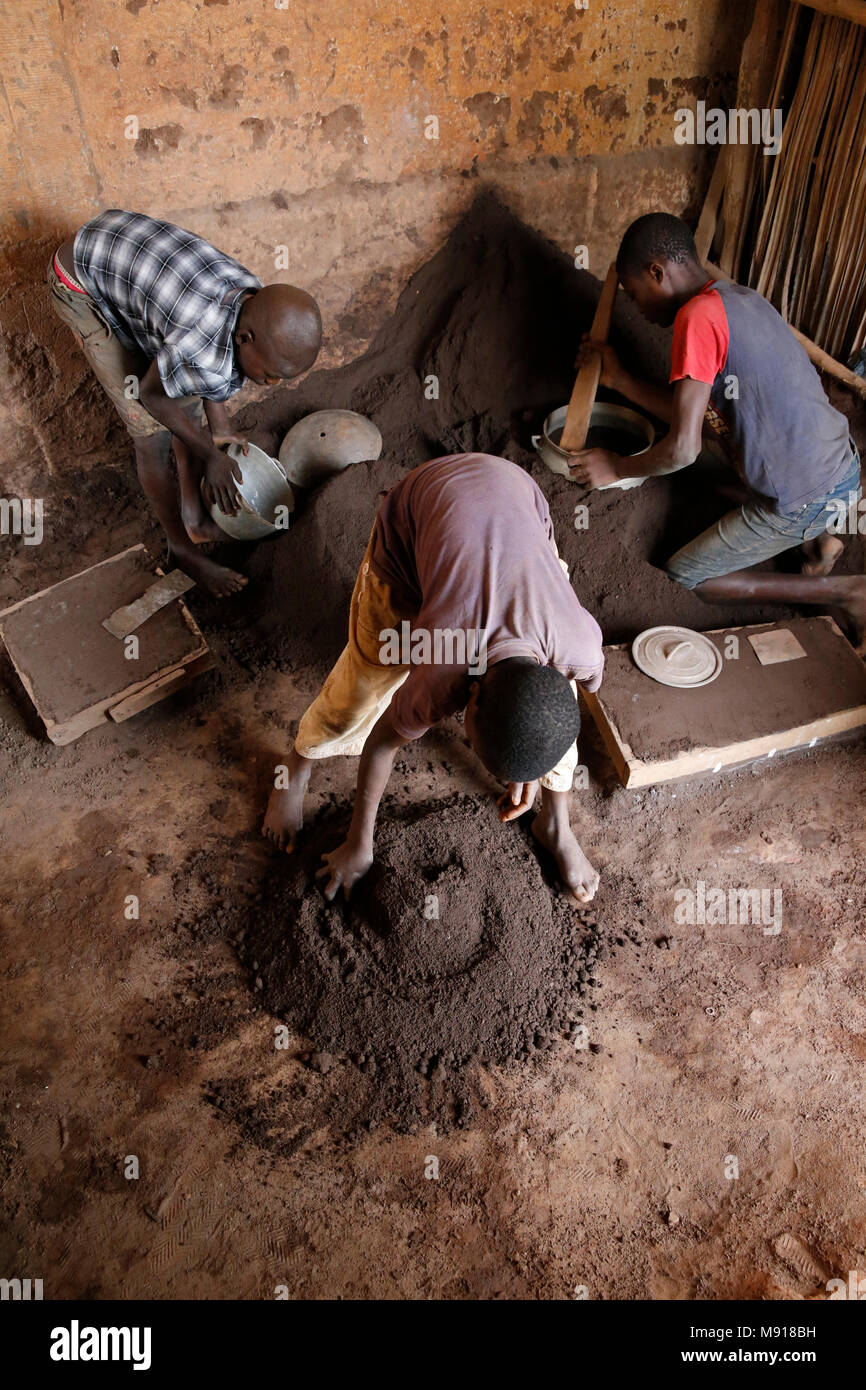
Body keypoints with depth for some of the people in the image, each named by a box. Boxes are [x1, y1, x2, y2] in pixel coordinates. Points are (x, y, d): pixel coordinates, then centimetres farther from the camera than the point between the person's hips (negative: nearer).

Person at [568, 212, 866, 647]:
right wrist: (618, 378, 15)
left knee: (681, 578, 5)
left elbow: (683, 449, -22)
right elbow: (694, 412, 15)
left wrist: (615, 467, -6)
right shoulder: (739, 300, 8)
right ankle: (816, 538, 19)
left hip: (803, 500, -9)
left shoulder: (699, 315, -21)